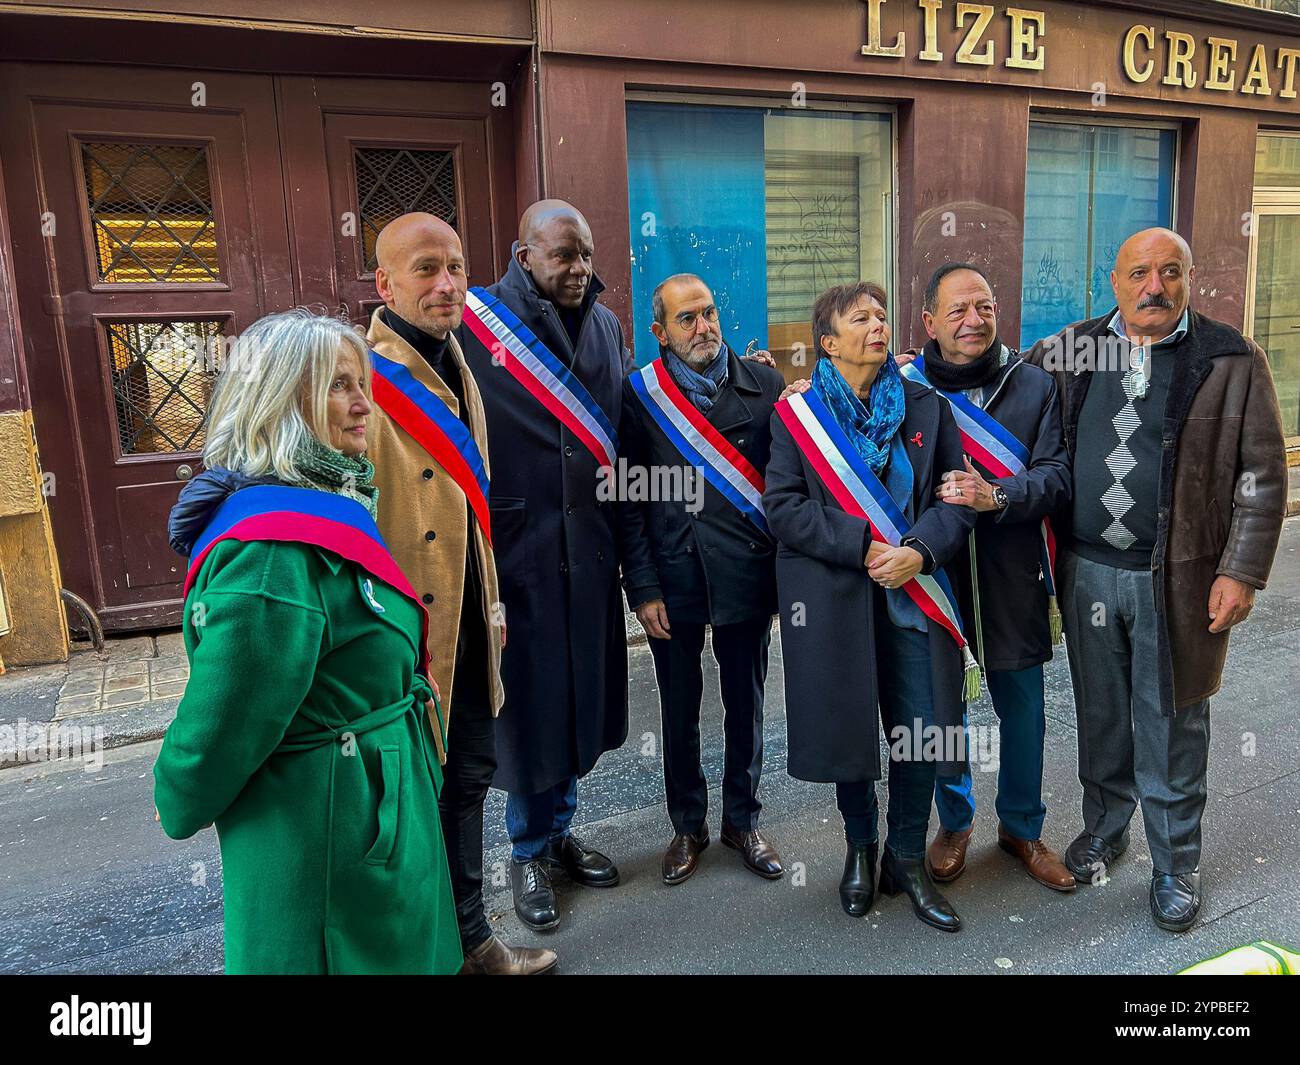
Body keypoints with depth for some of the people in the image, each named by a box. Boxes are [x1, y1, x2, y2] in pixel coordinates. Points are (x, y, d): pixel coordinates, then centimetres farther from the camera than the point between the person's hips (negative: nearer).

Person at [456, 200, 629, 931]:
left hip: (591, 547, 5)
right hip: (517, 547, -5)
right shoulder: (477, 327, -9)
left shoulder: (606, 325, 8)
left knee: (582, 692, 14)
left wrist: (624, 541, 10)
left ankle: (561, 829, 36)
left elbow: (622, 433, 12)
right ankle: (530, 850, 28)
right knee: (529, 698, 7)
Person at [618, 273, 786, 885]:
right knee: (679, 711, 14)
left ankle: (742, 821, 35)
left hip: (748, 576, 1)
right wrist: (643, 589, -7)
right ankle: (687, 825, 34)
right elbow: (629, 501, -3)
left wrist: (786, 571, -5)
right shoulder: (639, 395, -2)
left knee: (745, 706, 15)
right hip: (672, 580, 0)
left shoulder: (766, 386, 0)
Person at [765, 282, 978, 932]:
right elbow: (782, 506, -8)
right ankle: (860, 850, 34)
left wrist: (920, 549, -15)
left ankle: (907, 860, 25)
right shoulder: (796, 414, -1)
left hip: (913, 597, 2)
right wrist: (862, 547, -17)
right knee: (848, 727, 10)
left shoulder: (927, 407, 6)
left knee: (921, 730, 3)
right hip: (834, 600, -2)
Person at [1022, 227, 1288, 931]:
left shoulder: (1232, 360, -3)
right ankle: (1104, 827, 37)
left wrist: (1241, 571, -9)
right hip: (1086, 571, 2)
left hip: (1178, 578, -2)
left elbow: (1262, 473, -3)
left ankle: (1175, 862, 27)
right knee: (1100, 714, 16)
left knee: (1171, 726, 8)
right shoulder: (1069, 352, 4)